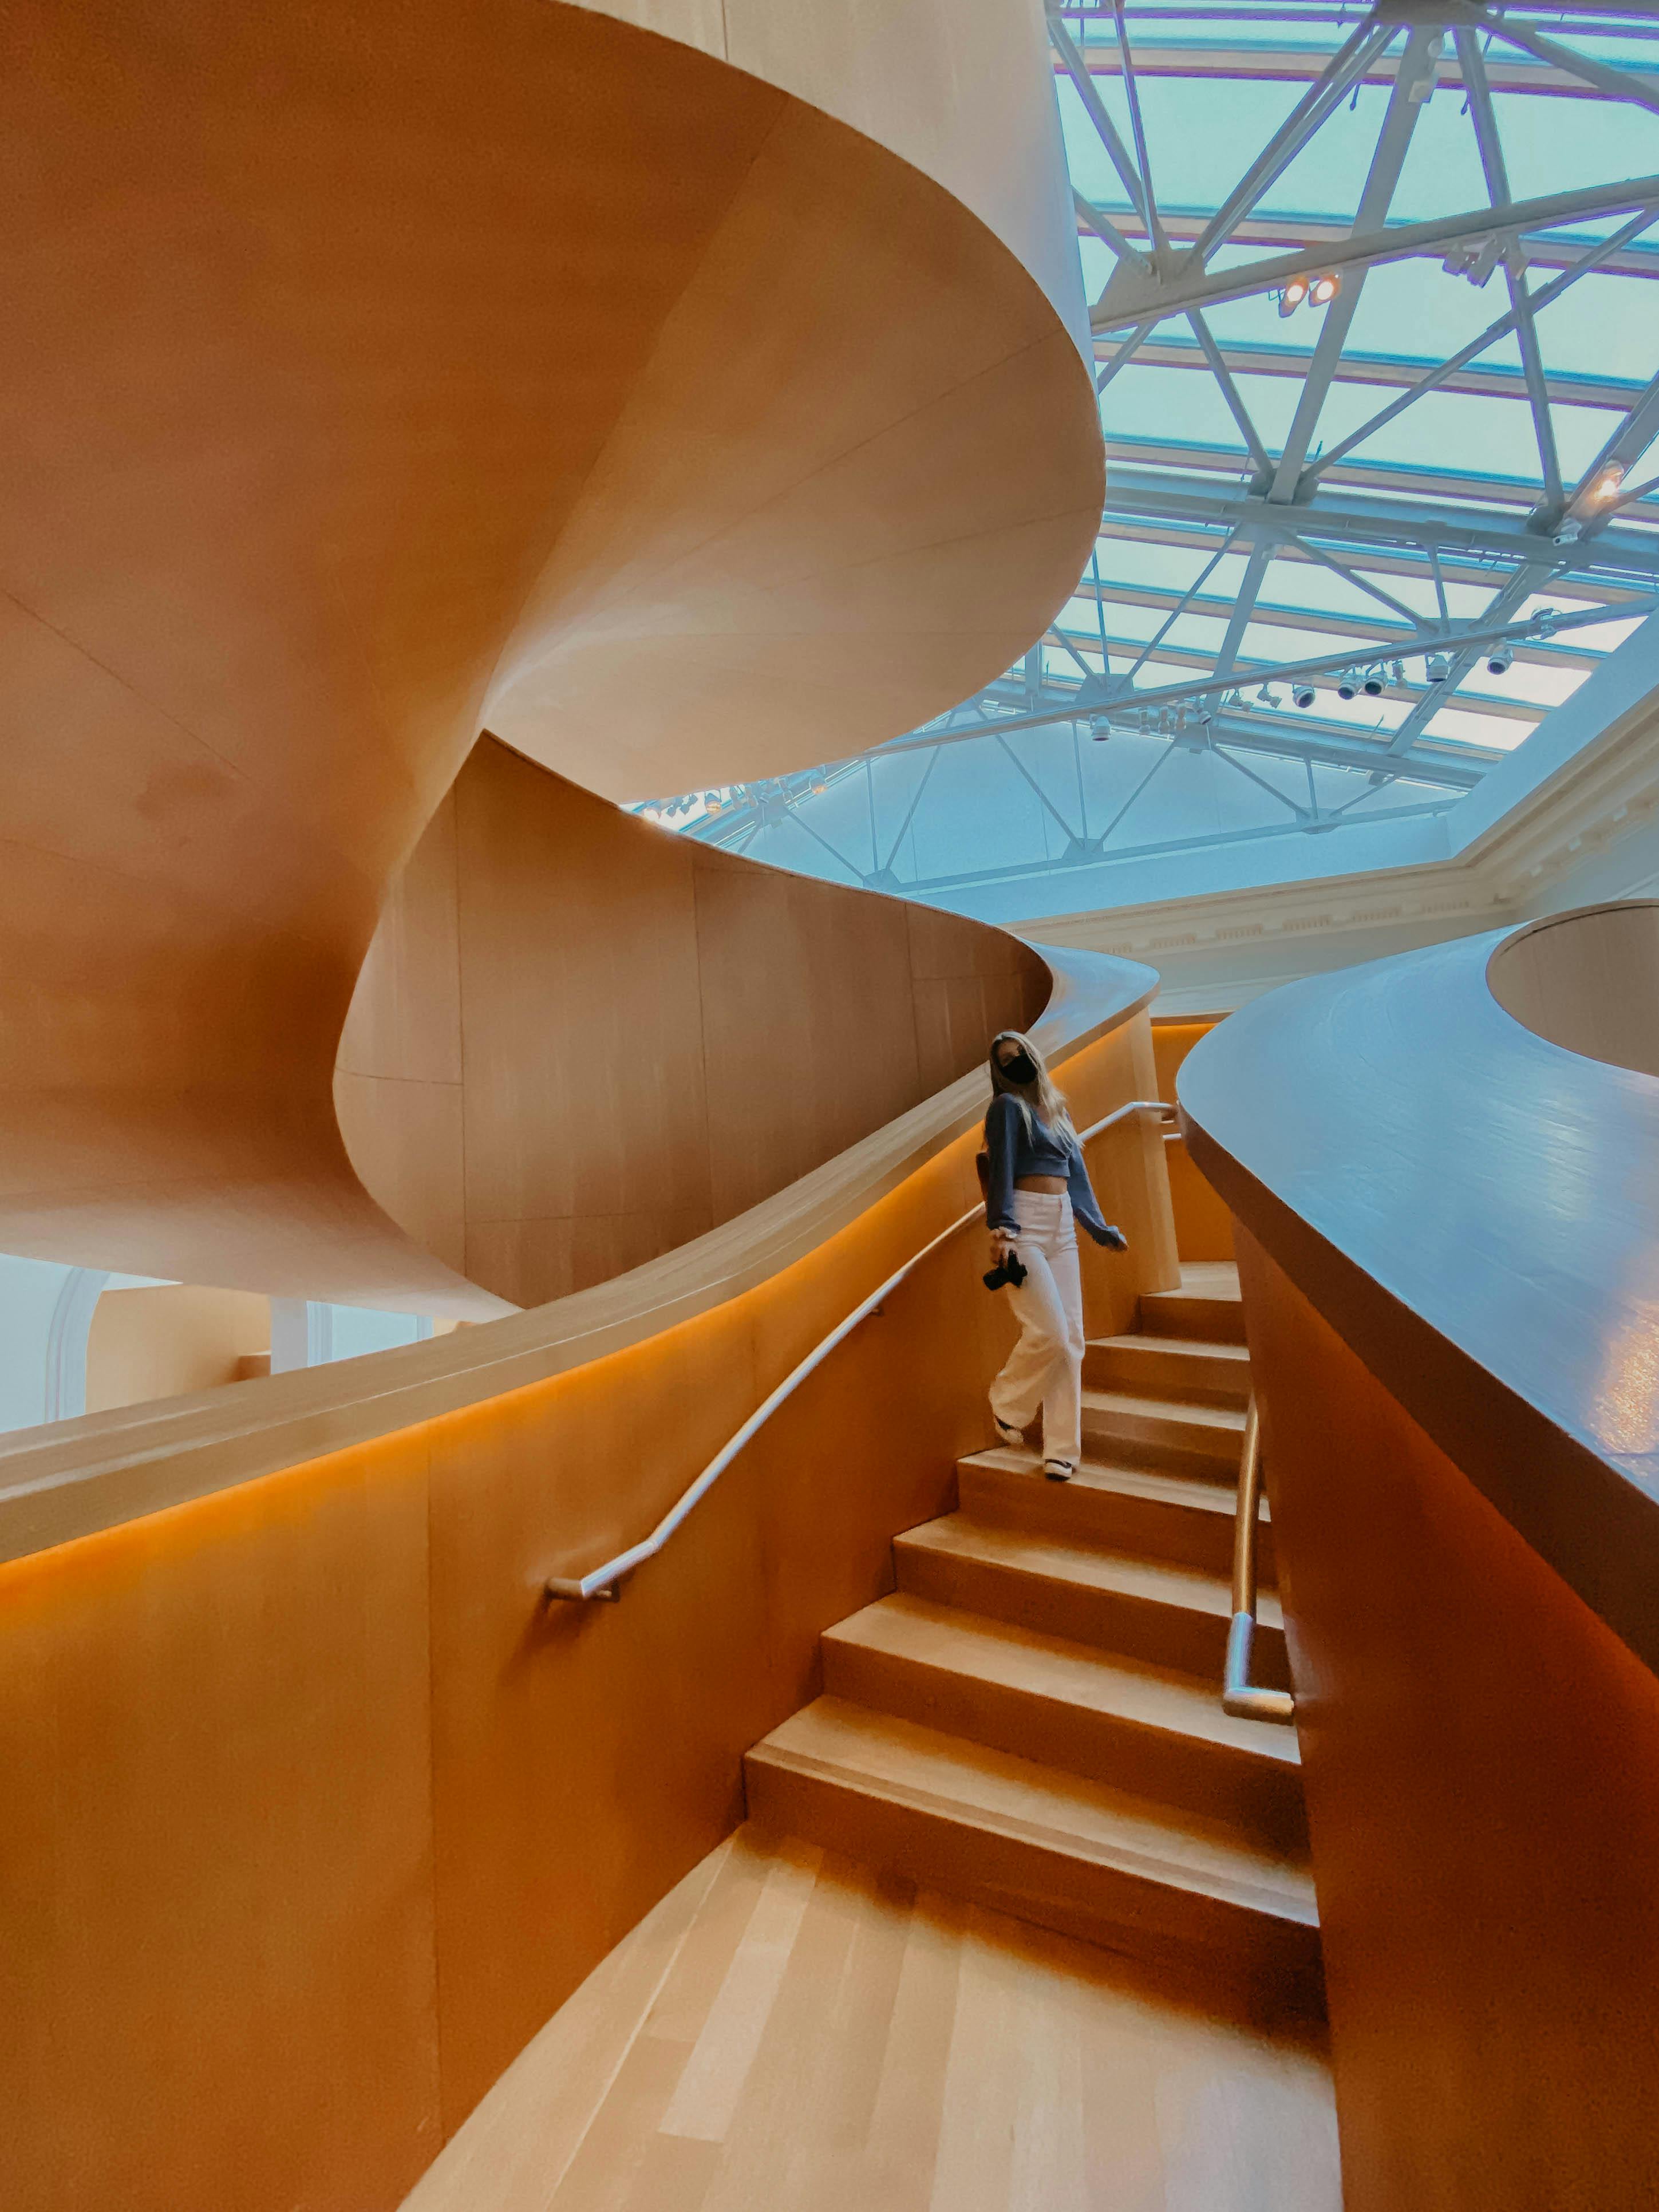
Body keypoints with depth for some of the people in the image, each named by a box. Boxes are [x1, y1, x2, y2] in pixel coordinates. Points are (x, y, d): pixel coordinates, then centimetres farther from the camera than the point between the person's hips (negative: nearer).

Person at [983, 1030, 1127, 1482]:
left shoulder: (1057, 1109, 18)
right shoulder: (1007, 1107, -2)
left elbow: (1077, 1174, 22)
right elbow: (1001, 1170, -12)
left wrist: (1102, 1229, 24)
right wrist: (1000, 1228, -23)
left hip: (1062, 1228, 7)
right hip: (1024, 1227, -7)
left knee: (1071, 1338, 3)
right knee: (1049, 1331, -16)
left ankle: (1061, 1449, 12)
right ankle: (1006, 1405, 12)